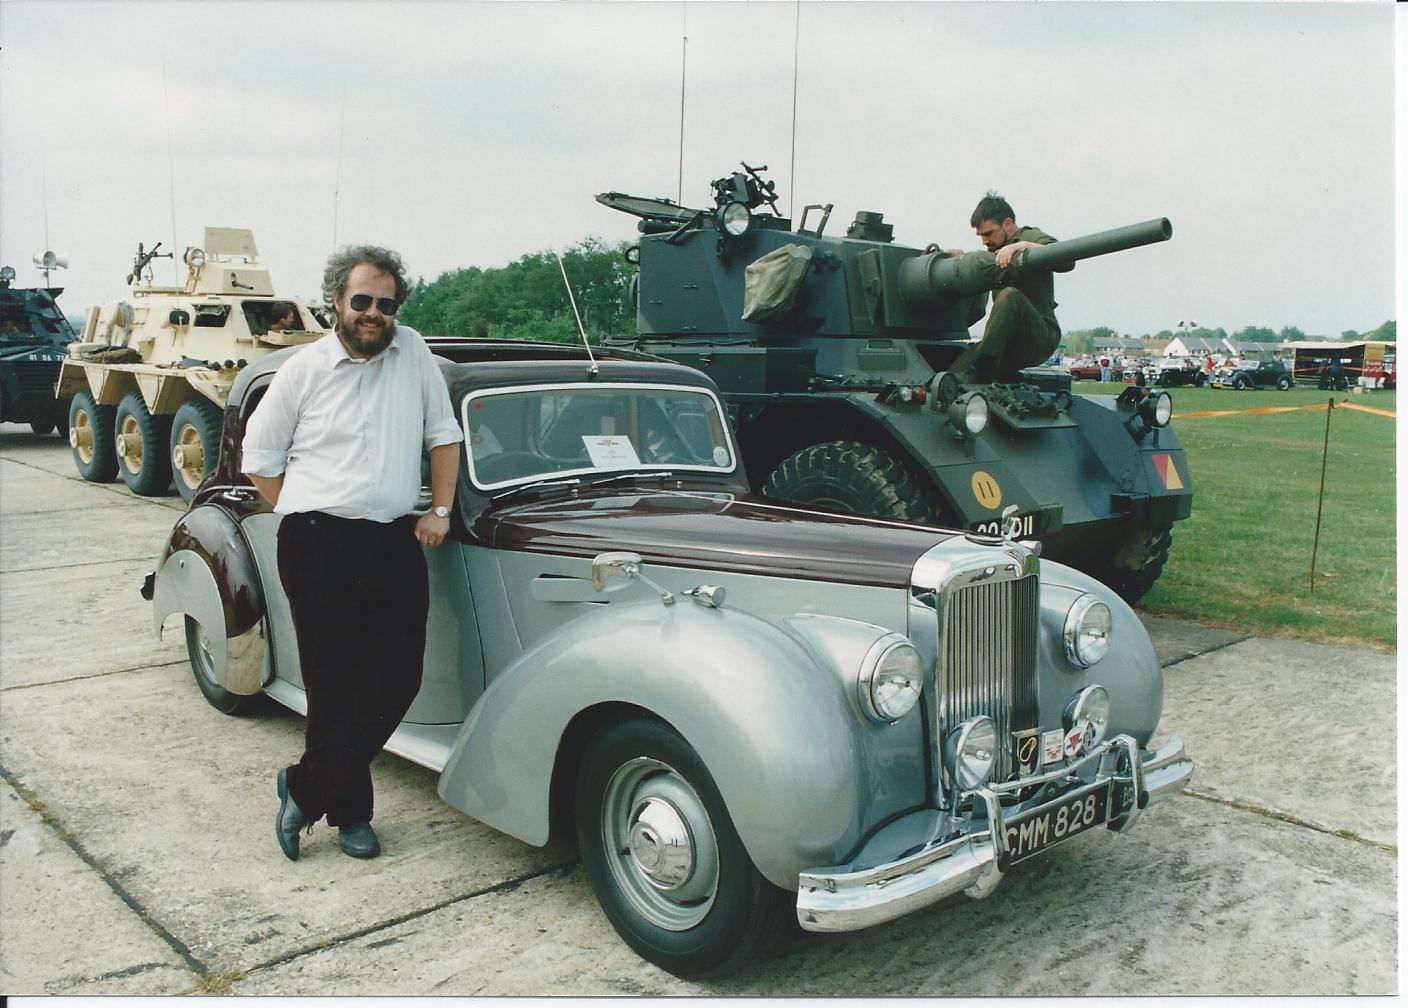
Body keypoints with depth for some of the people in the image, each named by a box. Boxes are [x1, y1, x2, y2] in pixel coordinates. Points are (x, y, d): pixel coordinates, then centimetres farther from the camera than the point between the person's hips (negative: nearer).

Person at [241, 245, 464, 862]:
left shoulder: (413, 352, 8)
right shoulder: (304, 370, 4)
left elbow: (444, 434, 14)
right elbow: (260, 458, 11)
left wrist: (440, 511, 7)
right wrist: (306, 520, 5)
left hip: (395, 542, 3)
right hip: (319, 547, -2)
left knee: (398, 678, -3)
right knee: (335, 683, 1)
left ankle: (304, 788, 13)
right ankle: (349, 811, 18)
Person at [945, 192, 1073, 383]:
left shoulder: (1030, 237, 1)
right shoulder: (996, 252, 23)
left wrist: (1021, 246, -26)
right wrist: (961, 257, 9)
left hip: (1040, 338, -6)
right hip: (1008, 347, 6)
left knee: (1010, 295, -34)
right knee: (952, 371, -19)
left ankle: (978, 370, -35)